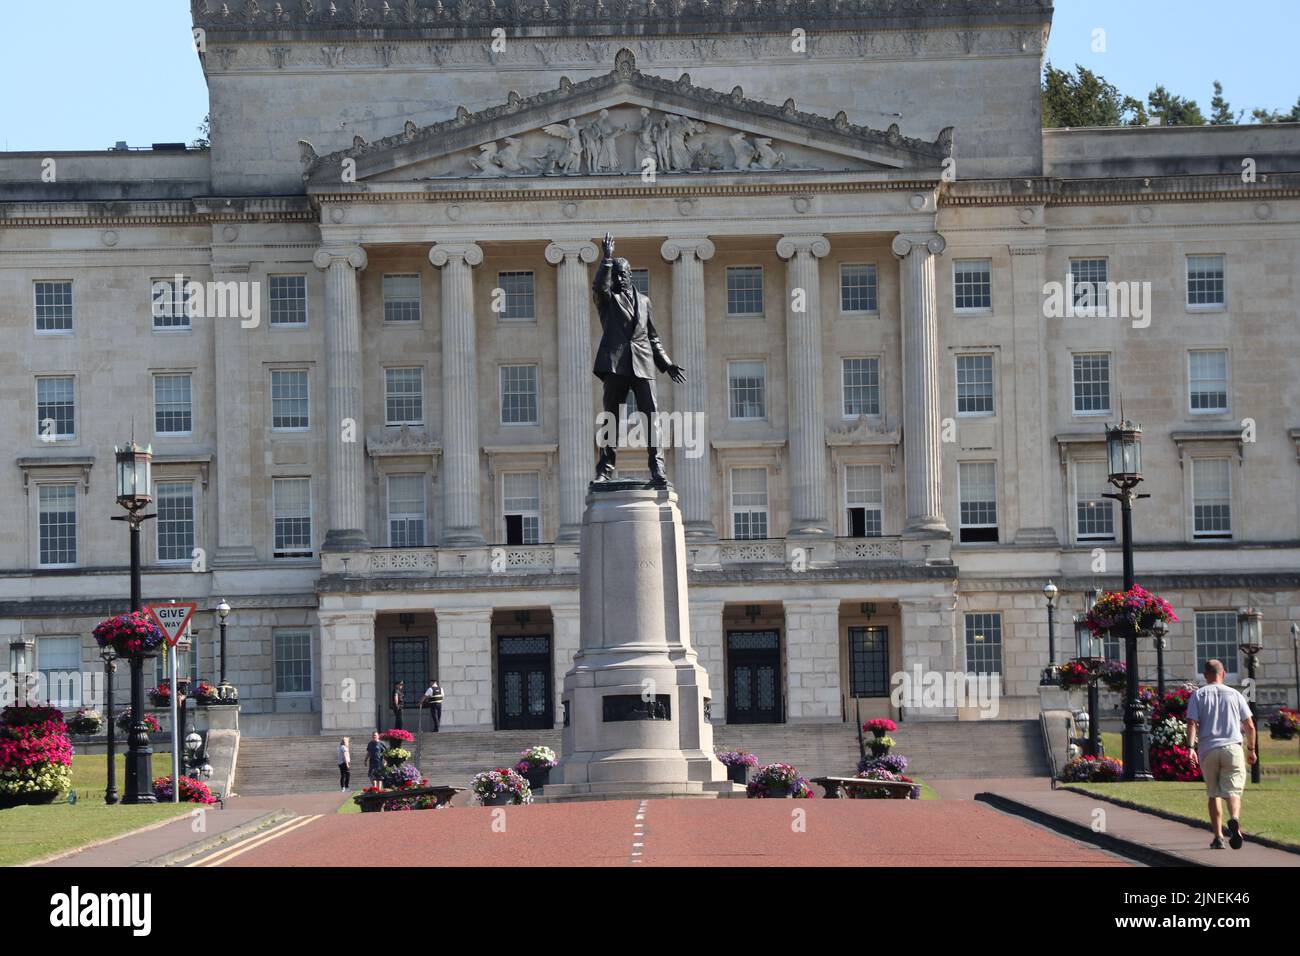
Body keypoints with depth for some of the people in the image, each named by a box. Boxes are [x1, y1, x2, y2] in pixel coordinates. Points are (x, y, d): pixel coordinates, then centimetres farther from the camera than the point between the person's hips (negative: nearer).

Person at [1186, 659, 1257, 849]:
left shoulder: (1198, 695, 8)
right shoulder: (1234, 694, 11)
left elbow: (1192, 723, -6)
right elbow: (1249, 726, 10)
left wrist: (1190, 747, -13)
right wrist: (1251, 749, 21)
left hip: (1207, 750, 0)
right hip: (1232, 748, 0)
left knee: (1213, 794, 12)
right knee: (1233, 791, -5)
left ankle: (1218, 837, 9)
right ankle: (1234, 819, -36)